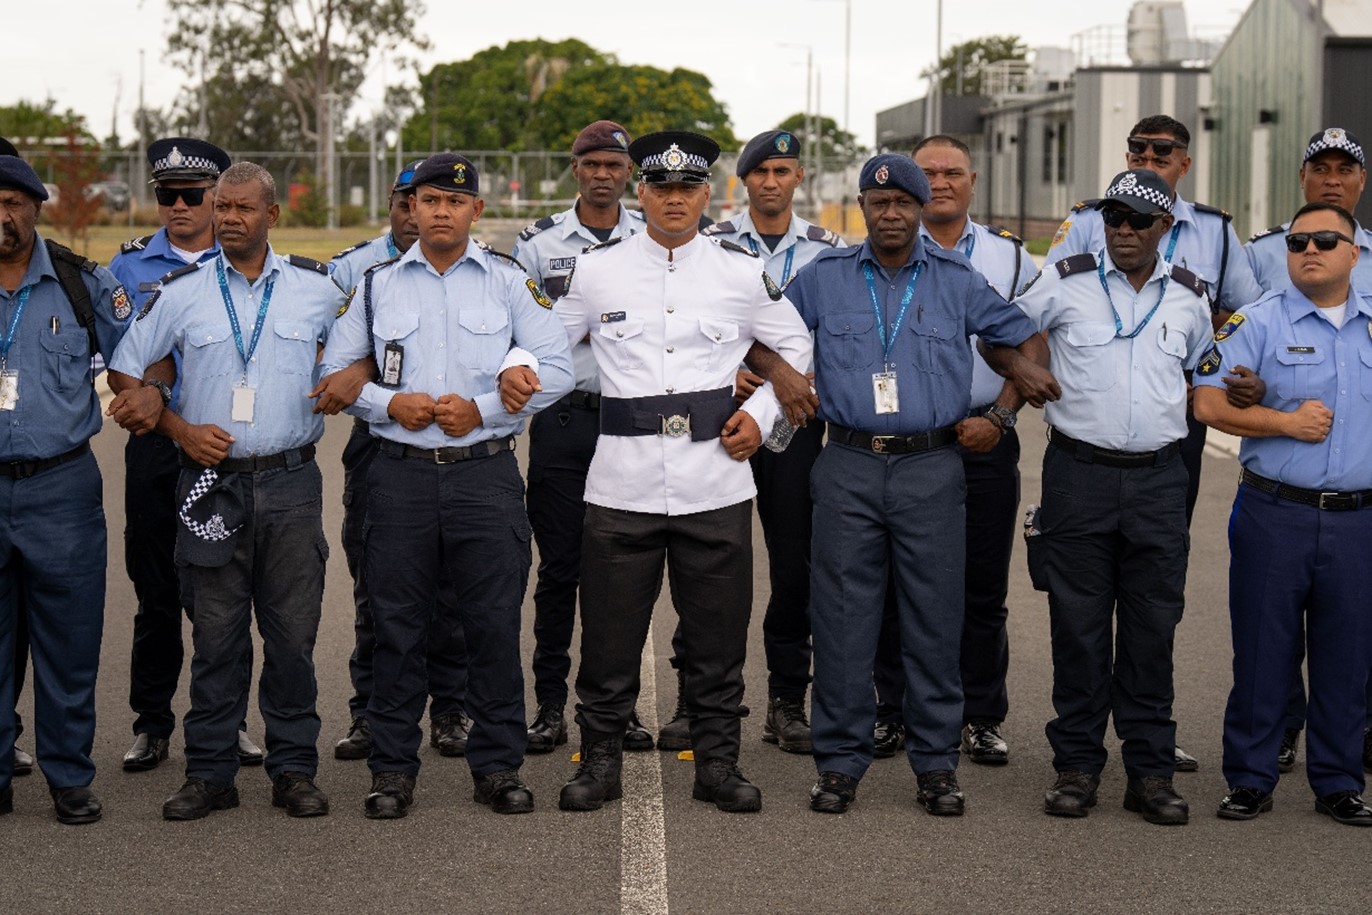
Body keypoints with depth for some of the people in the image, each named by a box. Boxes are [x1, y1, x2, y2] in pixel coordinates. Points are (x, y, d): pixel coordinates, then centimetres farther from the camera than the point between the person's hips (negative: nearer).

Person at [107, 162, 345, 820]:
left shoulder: (317, 288, 6)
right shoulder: (181, 291, 4)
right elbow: (124, 371, 10)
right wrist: (179, 427, -1)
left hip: (291, 482, 0)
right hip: (212, 484, 0)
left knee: (292, 633, 2)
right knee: (215, 635, 3)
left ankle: (294, 769, 12)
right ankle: (210, 772, 11)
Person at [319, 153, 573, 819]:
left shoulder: (510, 281, 5)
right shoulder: (377, 283, 10)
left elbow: (556, 369, 1)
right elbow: (335, 371, 12)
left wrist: (482, 407, -9)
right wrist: (388, 403, -6)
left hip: (486, 471, -1)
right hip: (400, 472, 1)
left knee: (495, 624, 0)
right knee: (398, 624, 4)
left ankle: (498, 765, 12)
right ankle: (393, 769, 13)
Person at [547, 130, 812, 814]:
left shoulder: (744, 273, 6)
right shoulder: (595, 270, 4)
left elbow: (797, 349, 18)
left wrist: (761, 415, 8)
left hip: (715, 487, 1)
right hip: (621, 487, 0)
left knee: (718, 637, 6)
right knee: (609, 635, 4)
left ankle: (717, 762, 19)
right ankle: (599, 760, 18)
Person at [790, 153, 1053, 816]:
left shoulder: (958, 281, 8)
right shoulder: (824, 278, 9)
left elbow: (1025, 338, 14)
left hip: (931, 468, 0)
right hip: (849, 468, 0)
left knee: (935, 618, 1)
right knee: (842, 618, 0)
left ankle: (936, 764, 10)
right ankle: (841, 761, 9)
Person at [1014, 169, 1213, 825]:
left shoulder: (1189, 297, 8)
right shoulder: (1064, 283, 0)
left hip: (1158, 479, 2)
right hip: (1079, 473, -2)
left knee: (1152, 629, 4)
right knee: (1078, 625, 2)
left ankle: (1151, 771, 12)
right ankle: (1077, 765, 11)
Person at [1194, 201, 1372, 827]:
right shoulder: (1258, 322, 0)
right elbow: (1209, 402, -8)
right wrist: (1286, 422, -13)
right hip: (1275, 513, -2)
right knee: (1263, 651, 3)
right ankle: (1250, 780, 13)